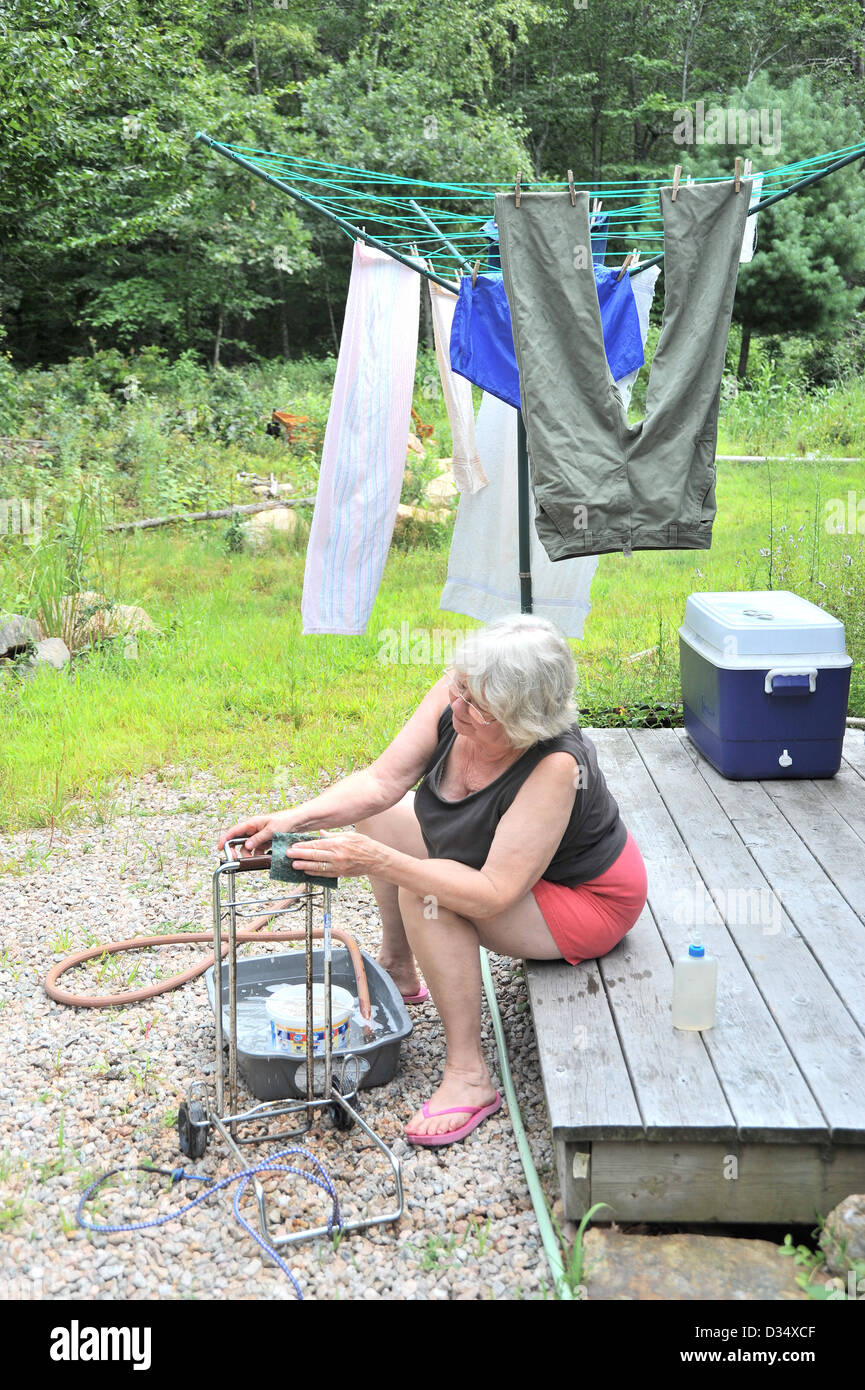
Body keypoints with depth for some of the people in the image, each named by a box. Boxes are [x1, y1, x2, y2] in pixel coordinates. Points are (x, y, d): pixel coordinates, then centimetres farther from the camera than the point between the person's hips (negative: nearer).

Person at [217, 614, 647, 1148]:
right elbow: (381, 781, -16)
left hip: (588, 899, -8)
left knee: (426, 895, -30)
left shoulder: (555, 767, -39)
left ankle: (469, 1075, -17)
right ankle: (398, 969, 29)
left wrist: (378, 861, -44)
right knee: (380, 817, 10)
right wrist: (293, 819, -30)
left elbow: (492, 897, -39)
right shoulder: (458, 696, -20)